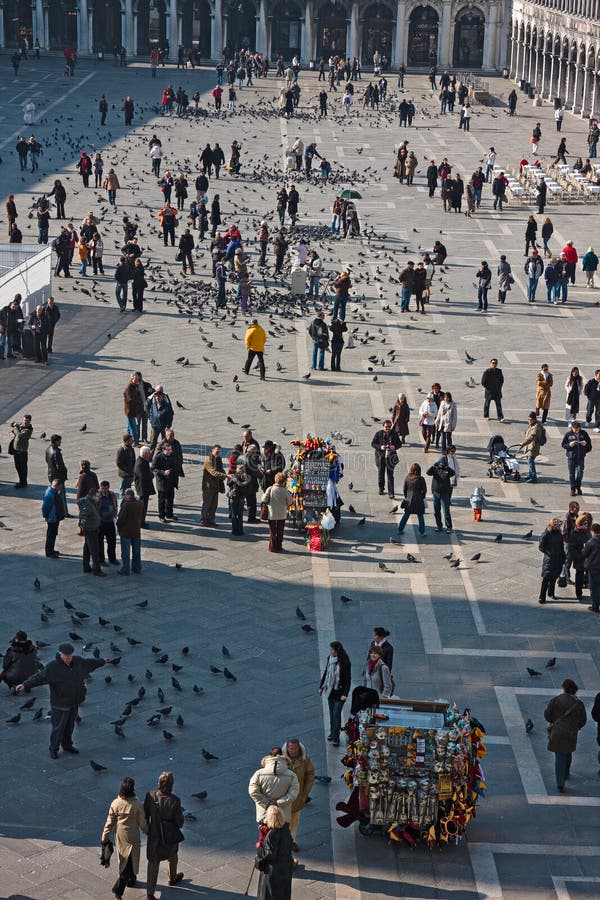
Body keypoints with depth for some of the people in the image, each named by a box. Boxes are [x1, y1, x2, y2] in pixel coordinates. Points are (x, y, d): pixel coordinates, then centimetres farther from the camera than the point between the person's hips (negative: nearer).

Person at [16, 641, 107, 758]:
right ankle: (53, 749, 20)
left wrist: (102, 661, 31)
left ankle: (67, 745, 38)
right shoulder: (53, 667, -21)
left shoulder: (78, 661, -2)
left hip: (74, 702, 6)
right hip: (60, 704, -6)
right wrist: (25, 685, -41)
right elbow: (39, 677, -29)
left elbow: (89, 663, 17)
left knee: (70, 726, 19)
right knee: (58, 727, 3)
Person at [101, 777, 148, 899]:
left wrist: (105, 838, 4)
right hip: (132, 838, -4)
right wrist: (149, 833, 6)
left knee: (124, 859, 25)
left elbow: (110, 822, -7)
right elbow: (142, 824, -13)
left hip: (120, 837, 4)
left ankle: (131, 880, 45)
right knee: (131, 861, 11)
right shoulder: (137, 805, -23)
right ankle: (119, 888, 6)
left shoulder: (115, 803, -15)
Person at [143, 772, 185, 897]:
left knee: (153, 863, 13)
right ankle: (172, 878, 53)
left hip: (154, 834, 1)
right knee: (173, 856, 29)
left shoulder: (150, 796, -18)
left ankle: (150, 893, 12)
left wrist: (146, 828, 13)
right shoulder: (174, 800, -26)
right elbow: (180, 821, -17)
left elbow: (145, 815, -5)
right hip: (170, 835, -1)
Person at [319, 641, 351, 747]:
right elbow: (325, 672, 12)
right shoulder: (330, 658, -1)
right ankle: (332, 733, 29)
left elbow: (348, 679, -15)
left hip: (339, 692, -6)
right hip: (330, 690, 6)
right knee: (332, 713, 15)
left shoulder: (344, 662, -19)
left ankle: (336, 738, 1)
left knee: (336, 714, -6)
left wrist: (345, 694, -19)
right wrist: (321, 687, 16)